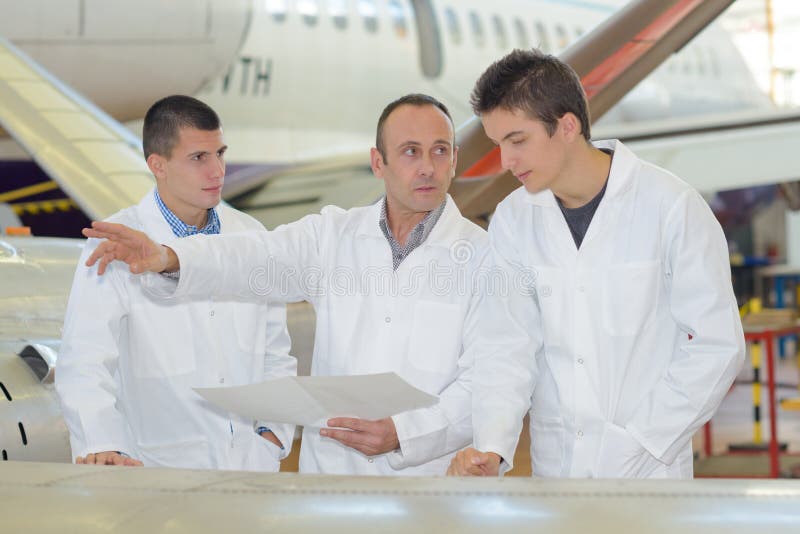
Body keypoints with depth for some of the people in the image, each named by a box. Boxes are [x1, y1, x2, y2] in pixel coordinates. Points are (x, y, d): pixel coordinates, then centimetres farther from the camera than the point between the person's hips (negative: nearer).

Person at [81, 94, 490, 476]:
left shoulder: (483, 255, 2)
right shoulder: (333, 234, 12)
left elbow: (483, 381, -4)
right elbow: (255, 257, -4)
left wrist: (402, 434, -20)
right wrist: (166, 257, -24)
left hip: (429, 479, -2)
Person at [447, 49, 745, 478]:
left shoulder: (671, 206, -9)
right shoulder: (513, 220, 3)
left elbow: (717, 346, -7)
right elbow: (509, 349, 0)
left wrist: (637, 444, -11)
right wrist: (492, 449, -16)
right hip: (554, 467, 3)